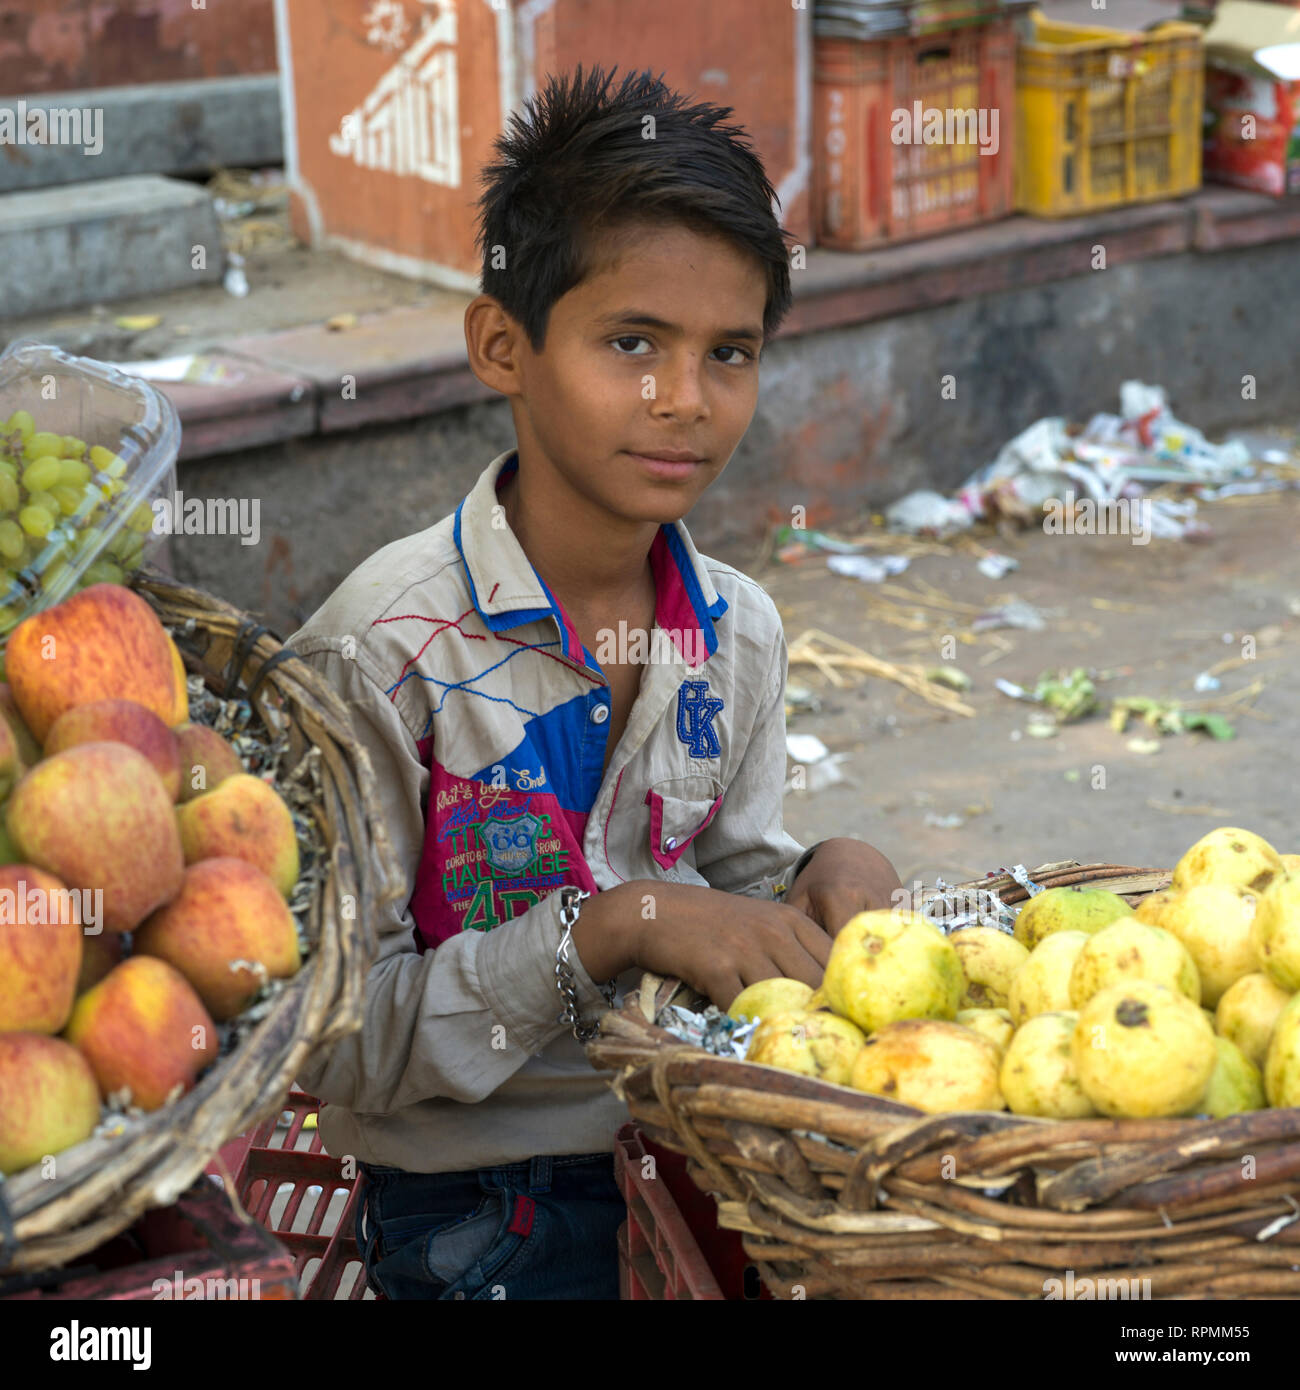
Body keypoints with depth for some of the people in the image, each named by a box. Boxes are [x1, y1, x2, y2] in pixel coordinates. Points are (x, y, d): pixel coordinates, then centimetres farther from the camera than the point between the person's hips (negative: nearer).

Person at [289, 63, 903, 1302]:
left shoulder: (740, 632, 3)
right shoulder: (385, 646, -16)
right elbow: (331, 1044, -18)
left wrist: (822, 879, -6)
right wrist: (609, 930, -26)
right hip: (478, 1202, -5)